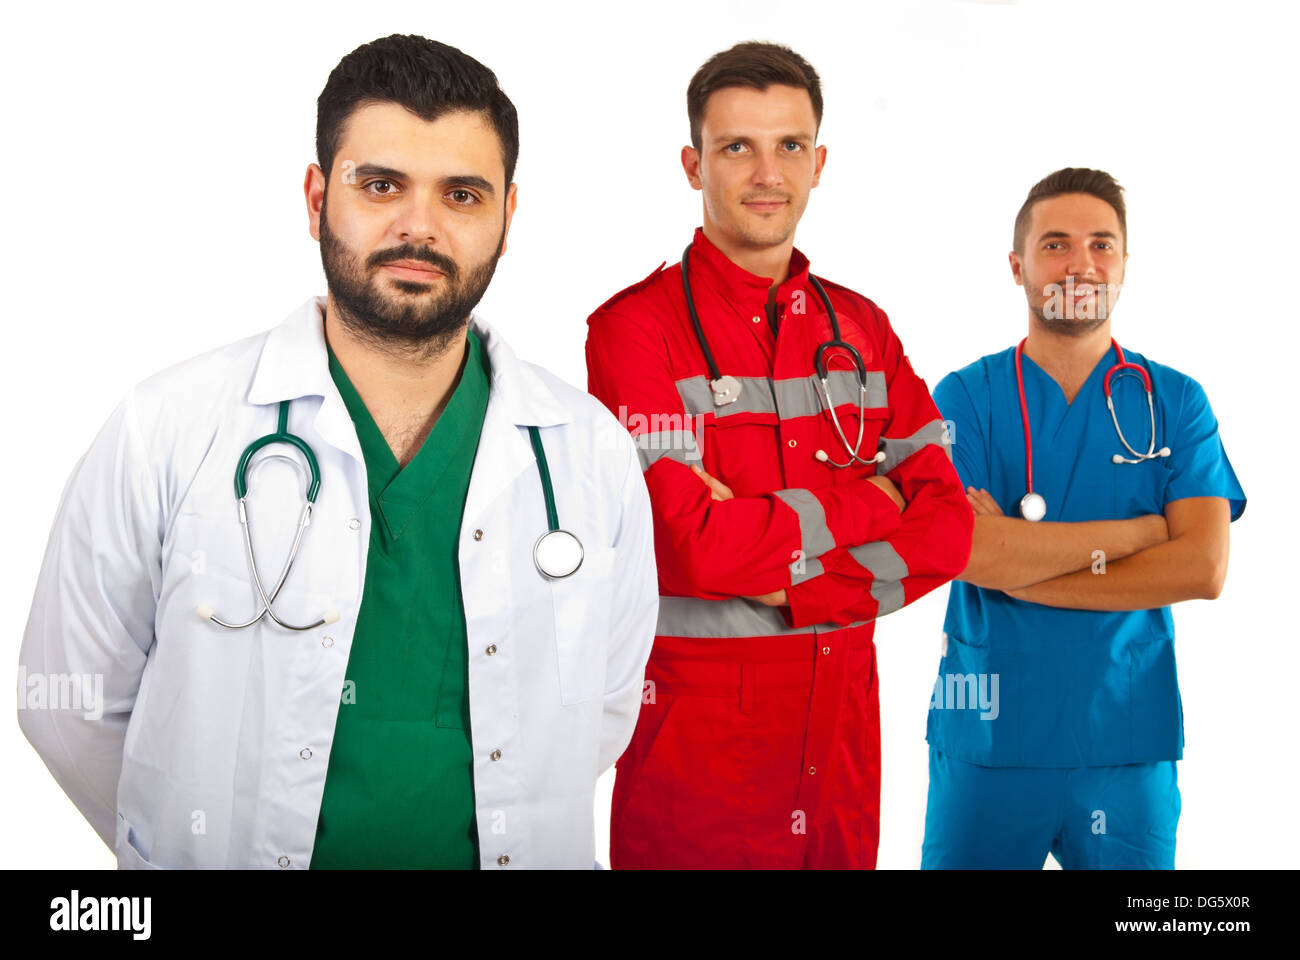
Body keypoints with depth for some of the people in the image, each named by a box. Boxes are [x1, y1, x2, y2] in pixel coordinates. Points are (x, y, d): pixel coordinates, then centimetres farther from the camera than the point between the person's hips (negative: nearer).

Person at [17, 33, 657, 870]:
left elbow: (607, 709, 2)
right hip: (235, 854, -1)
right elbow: (76, 712, -6)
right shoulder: (162, 434, -14)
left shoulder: (593, 451, -8)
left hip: (511, 852, 2)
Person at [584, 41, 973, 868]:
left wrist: (786, 581, -15)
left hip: (844, 728, 5)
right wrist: (867, 503, -10)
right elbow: (693, 547, -21)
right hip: (697, 731, -5)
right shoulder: (635, 328, -10)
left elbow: (947, 528, 0)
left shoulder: (862, 327, 8)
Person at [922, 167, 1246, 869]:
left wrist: (1020, 563, -14)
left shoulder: (1174, 402, 3)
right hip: (986, 739, -1)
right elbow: (963, 551, -15)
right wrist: (1138, 531, -11)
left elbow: (1205, 568, -9)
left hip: (1128, 741, 1)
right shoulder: (965, 397, -1)